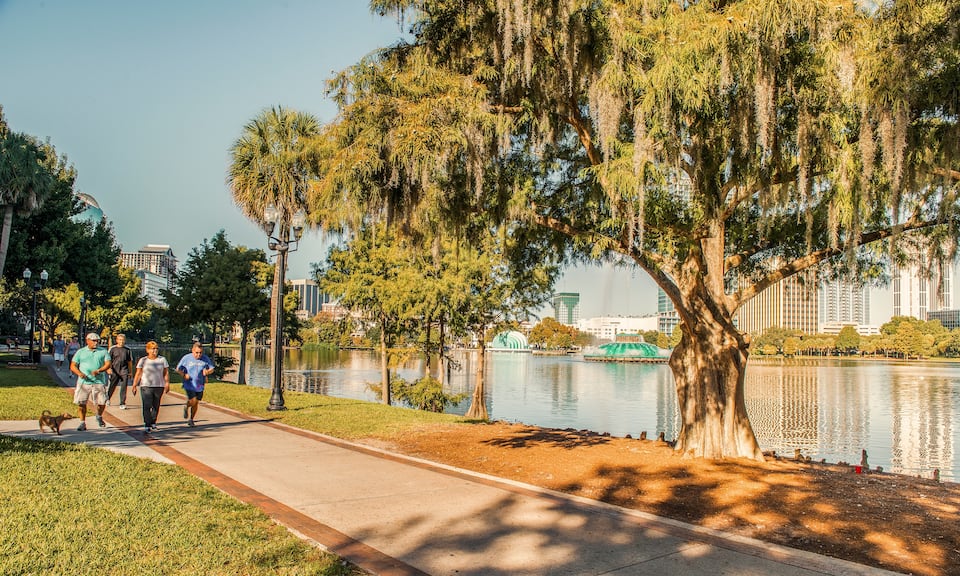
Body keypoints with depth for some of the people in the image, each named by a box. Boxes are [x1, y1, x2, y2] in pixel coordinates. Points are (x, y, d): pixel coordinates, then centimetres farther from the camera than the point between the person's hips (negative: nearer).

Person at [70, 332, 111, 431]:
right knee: (81, 403, -1)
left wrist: (99, 371, -18)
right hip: (83, 382, 0)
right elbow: (73, 366, 8)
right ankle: (82, 423, 13)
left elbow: (108, 364, 0)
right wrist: (79, 373, -12)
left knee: (102, 402, -3)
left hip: (98, 382, 0)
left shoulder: (103, 351, 9)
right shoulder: (81, 352, 9)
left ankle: (99, 417, 27)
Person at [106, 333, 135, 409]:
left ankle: (122, 404, -1)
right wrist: (108, 368, -12)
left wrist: (131, 372, 16)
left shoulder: (128, 350, 8)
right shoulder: (112, 349, 3)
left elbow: (130, 361, 15)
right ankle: (107, 399, 38)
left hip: (124, 371, 1)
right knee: (112, 386, 11)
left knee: (124, 387, -5)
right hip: (114, 370, -1)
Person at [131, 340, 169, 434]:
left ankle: (153, 423, 28)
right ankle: (147, 426, -12)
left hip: (159, 386, 2)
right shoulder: (143, 360, 3)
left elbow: (166, 373, 8)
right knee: (146, 406, -11)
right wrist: (134, 386, -2)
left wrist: (167, 384, 0)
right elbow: (138, 374, 3)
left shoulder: (162, 360, 6)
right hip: (146, 386, -2)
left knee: (156, 406, 10)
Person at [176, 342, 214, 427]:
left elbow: (212, 369, 8)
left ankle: (191, 419, 29)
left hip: (200, 386, 3)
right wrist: (184, 375, -14)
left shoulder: (205, 359, 0)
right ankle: (186, 407, 20)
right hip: (189, 384, -3)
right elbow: (178, 368, 4)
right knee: (193, 401, -15)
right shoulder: (186, 358, -6)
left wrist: (207, 372, -15)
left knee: (196, 403, 10)